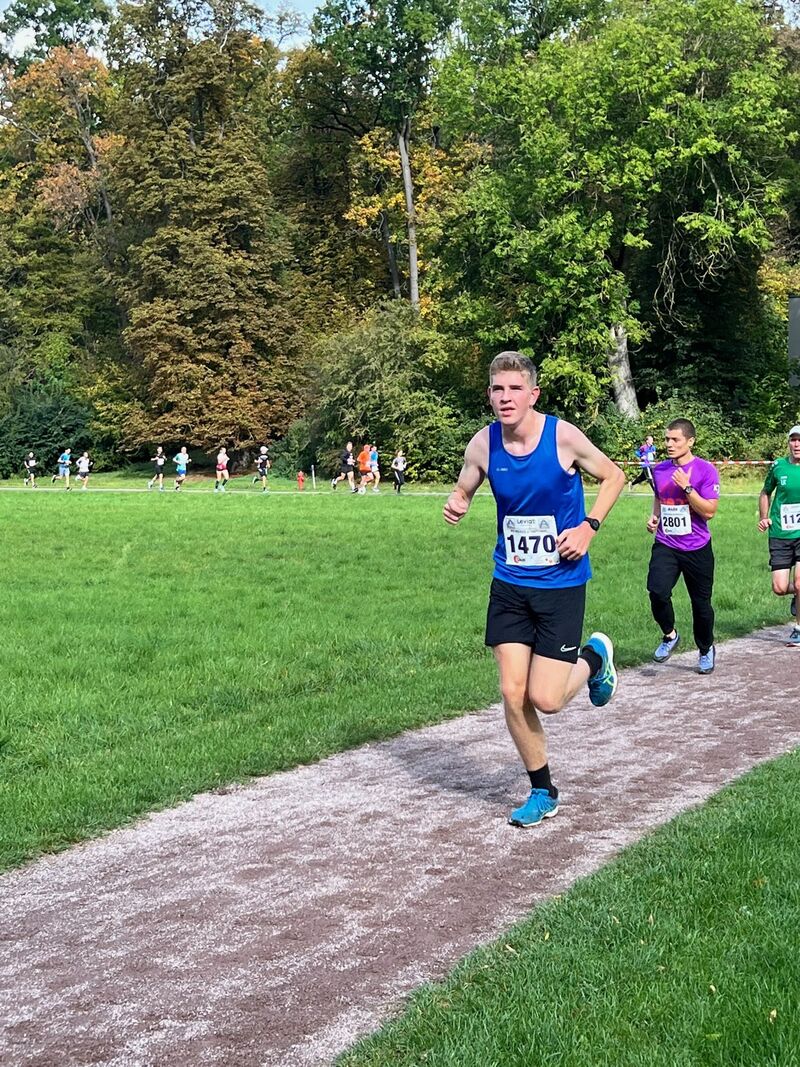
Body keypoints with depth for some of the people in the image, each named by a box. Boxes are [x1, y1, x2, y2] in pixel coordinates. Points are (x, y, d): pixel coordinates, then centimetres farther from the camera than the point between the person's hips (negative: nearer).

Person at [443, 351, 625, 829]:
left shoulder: (563, 436, -14)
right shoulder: (483, 444, -6)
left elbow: (614, 476, 1)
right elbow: (463, 491, 10)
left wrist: (589, 527, -12)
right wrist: (457, 504, -14)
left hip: (562, 584, -3)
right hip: (510, 584, 3)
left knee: (545, 700, -6)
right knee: (513, 695, 0)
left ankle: (594, 657, 28)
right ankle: (543, 793, 20)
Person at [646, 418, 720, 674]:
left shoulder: (706, 470, -9)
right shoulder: (659, 470, 6)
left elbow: (709, 511, -14)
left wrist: (687, 487, -21)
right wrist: (654, 517, 6)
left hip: (697, 548, -3)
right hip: (665, 545, 3)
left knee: (701, 603, 7)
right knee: (657, 592, -20)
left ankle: (706, 650, 33)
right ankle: (669, 635, 8)